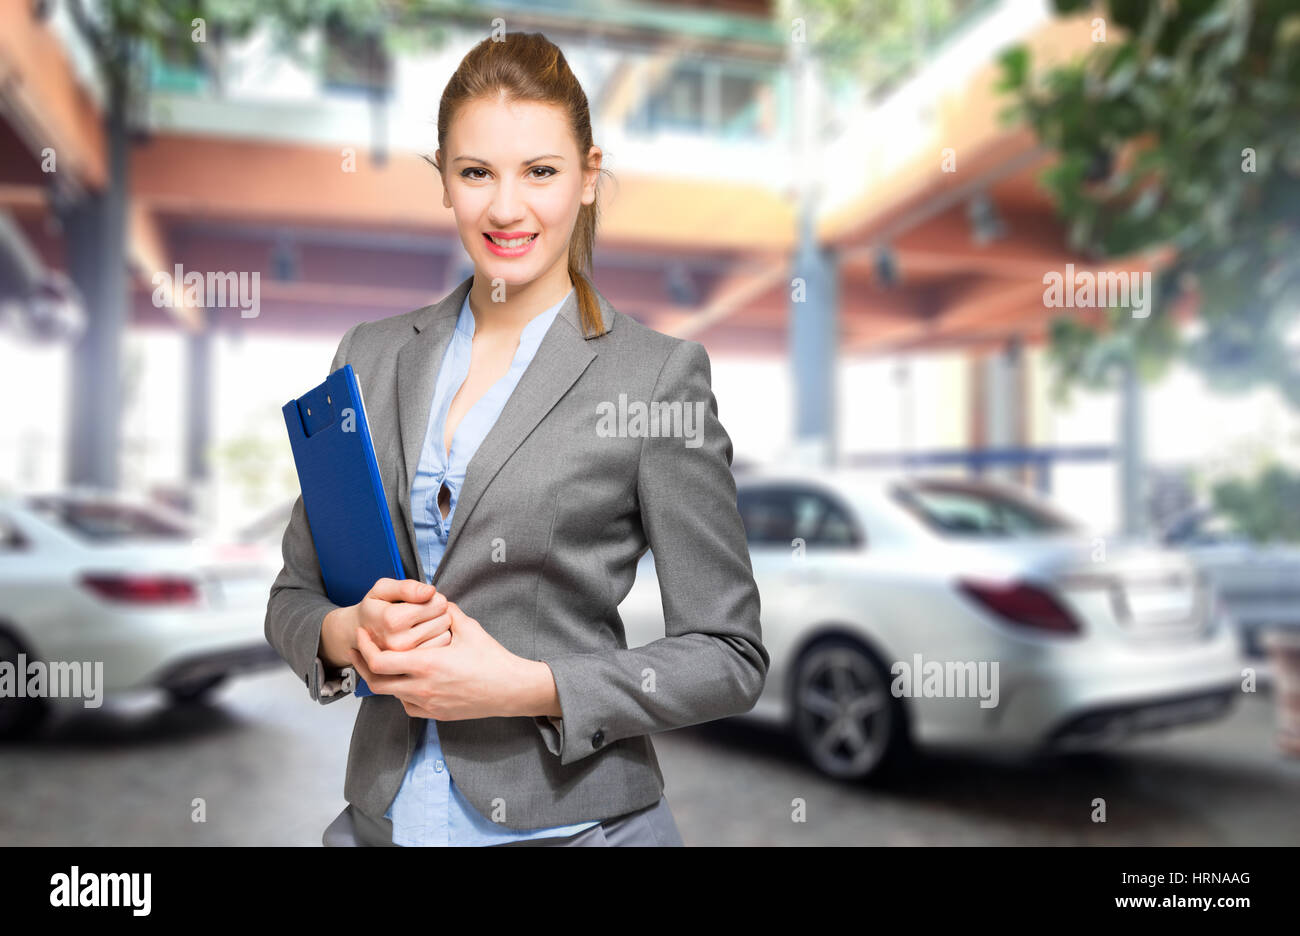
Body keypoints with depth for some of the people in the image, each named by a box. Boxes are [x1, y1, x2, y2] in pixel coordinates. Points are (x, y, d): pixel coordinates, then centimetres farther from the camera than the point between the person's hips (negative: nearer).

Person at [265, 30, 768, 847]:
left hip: (571, 820, -3)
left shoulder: (658, 373, -11)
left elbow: (729, 655, -9)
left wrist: (529, 686, -19)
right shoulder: (372, 357, 2)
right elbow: (294, 594, 8)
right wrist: (347, 634, -13)